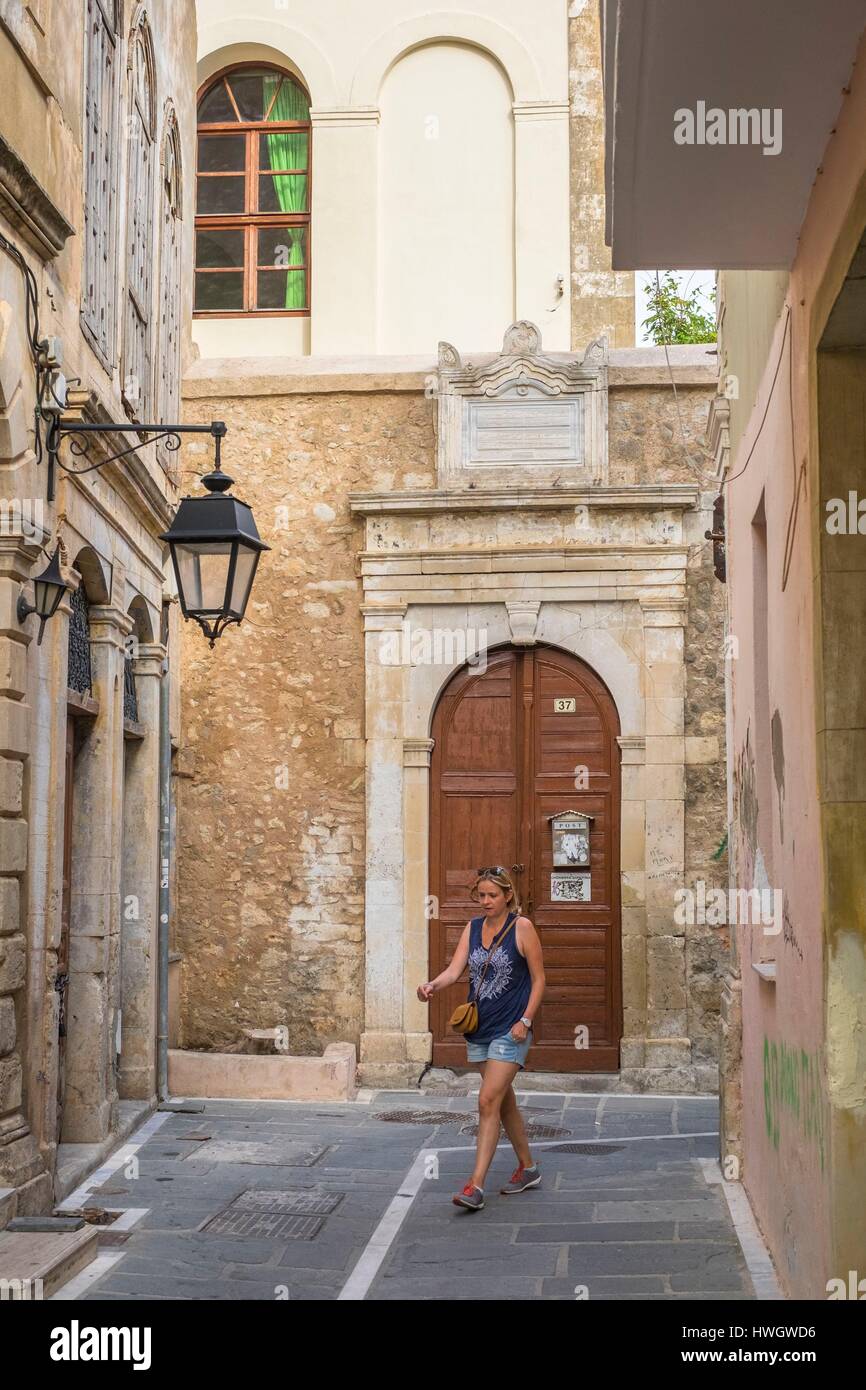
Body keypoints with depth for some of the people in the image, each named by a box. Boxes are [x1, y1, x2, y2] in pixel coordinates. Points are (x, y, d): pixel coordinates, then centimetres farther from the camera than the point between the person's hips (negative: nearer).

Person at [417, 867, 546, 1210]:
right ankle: (528, 1168, 31)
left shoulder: (522, 927, -8)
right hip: (479, 1027, 6)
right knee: (504, 1101, 16)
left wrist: (525, 1020, -13)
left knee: (489, 1102, -13)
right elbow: (455, 969, -3)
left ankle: (476, 1186, -14)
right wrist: (432, 985, -24)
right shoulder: (473, 927, 8)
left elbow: (538, 979, -4)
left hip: (510, 1030, -6)